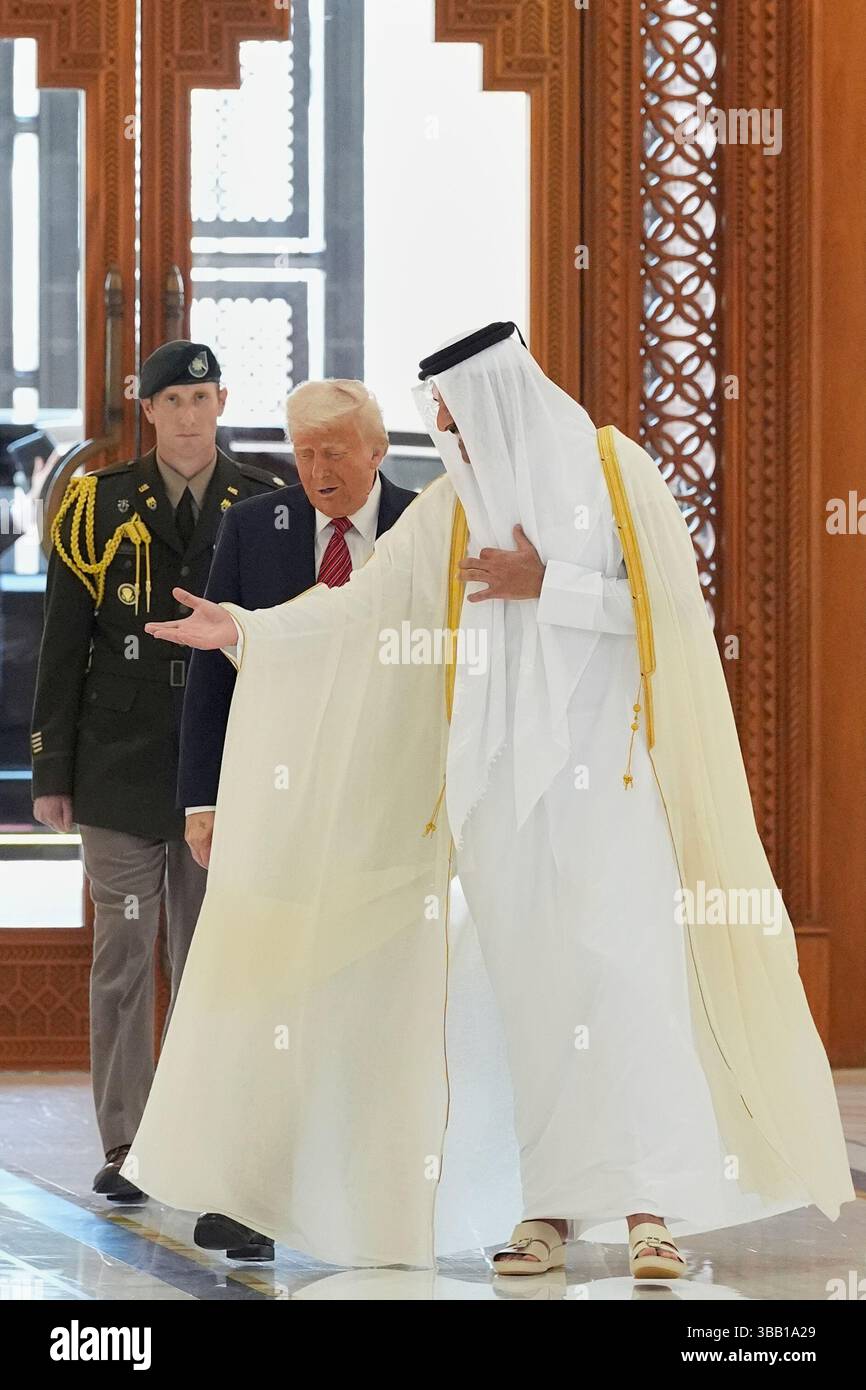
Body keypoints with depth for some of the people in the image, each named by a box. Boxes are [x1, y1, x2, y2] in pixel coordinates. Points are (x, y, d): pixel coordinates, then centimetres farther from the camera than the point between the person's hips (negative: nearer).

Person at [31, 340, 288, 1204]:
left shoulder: (264, 508, 5)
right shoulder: (99, 506, 3)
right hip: (121, 770, -1)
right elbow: (62, 649, 3)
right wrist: (51, 774, 0)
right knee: (123, 954, 0)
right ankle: (123, 1147, 5)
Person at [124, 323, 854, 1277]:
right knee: (528, 983, 0)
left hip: (603, 761, -4)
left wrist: (546, 586, -10)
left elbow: (670, 598, -6)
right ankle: (551, 1204, 3)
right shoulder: (451, 508, 11)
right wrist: (244, 630, -1)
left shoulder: (613, 470, 0)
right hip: (498, 770, 4)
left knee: (622, 966, -13)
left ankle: (651, 1204, -15)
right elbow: (360, 607, 8)